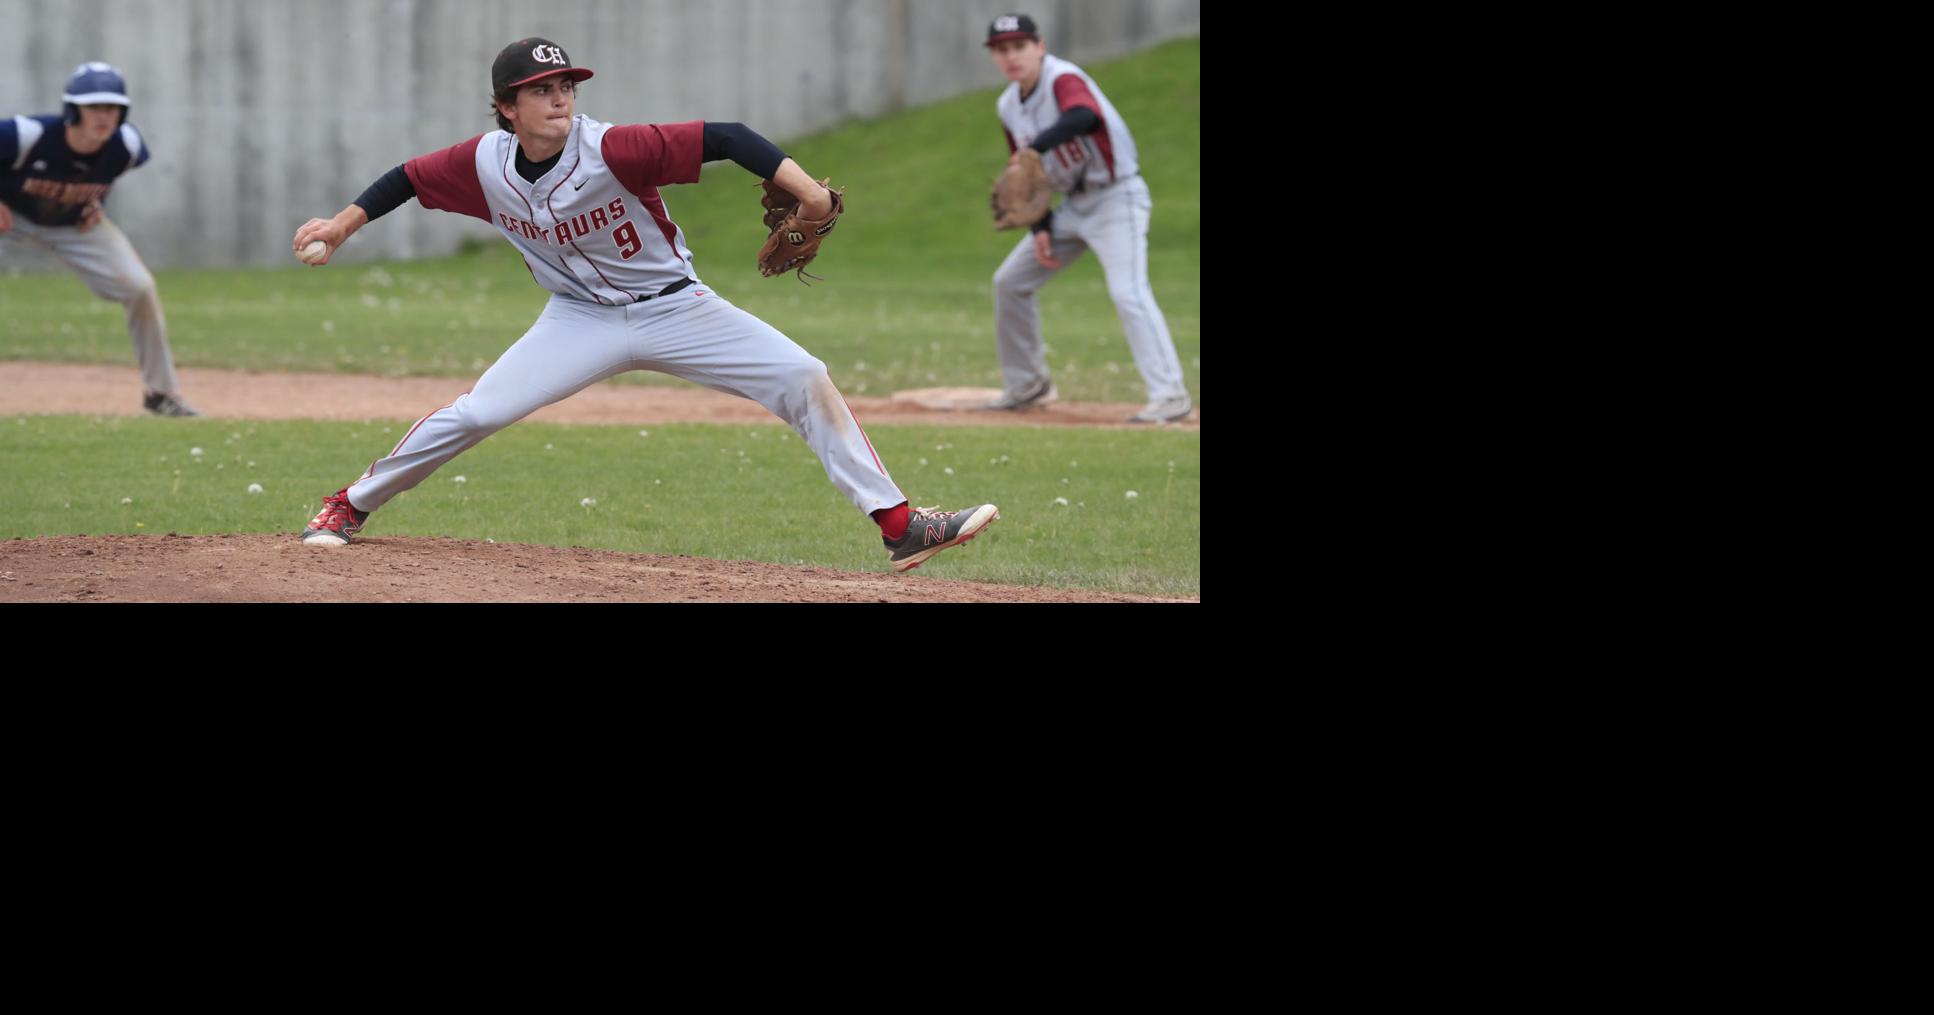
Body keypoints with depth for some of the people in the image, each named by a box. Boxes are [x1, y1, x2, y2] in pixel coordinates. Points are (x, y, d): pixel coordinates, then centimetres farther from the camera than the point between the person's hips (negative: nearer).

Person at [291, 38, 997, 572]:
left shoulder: (612, 151, -26)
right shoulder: (483, 163, -14)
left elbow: (723, 139, -29)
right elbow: (411, 178, 6)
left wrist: (804, 189, -38)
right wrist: (342, 225, 3)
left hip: (674, 307, -2)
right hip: (582, 321, 2)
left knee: (805, 380, -14)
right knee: (474, 415, -11)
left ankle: (899, 526, -10)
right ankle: (347, 509, 8)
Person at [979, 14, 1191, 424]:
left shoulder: (1064, 80, -22)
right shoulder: (1009, 107, 5)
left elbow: (1083, 117, -46)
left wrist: (1035, 148, -59)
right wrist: (1040, 229, 2)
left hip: (1116, 196, -9)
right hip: (1074, 204, 9)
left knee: (1127, 291, -24)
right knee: (1010, 282, 13)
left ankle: (1169, 395, -26)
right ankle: (1026, 386, 26)